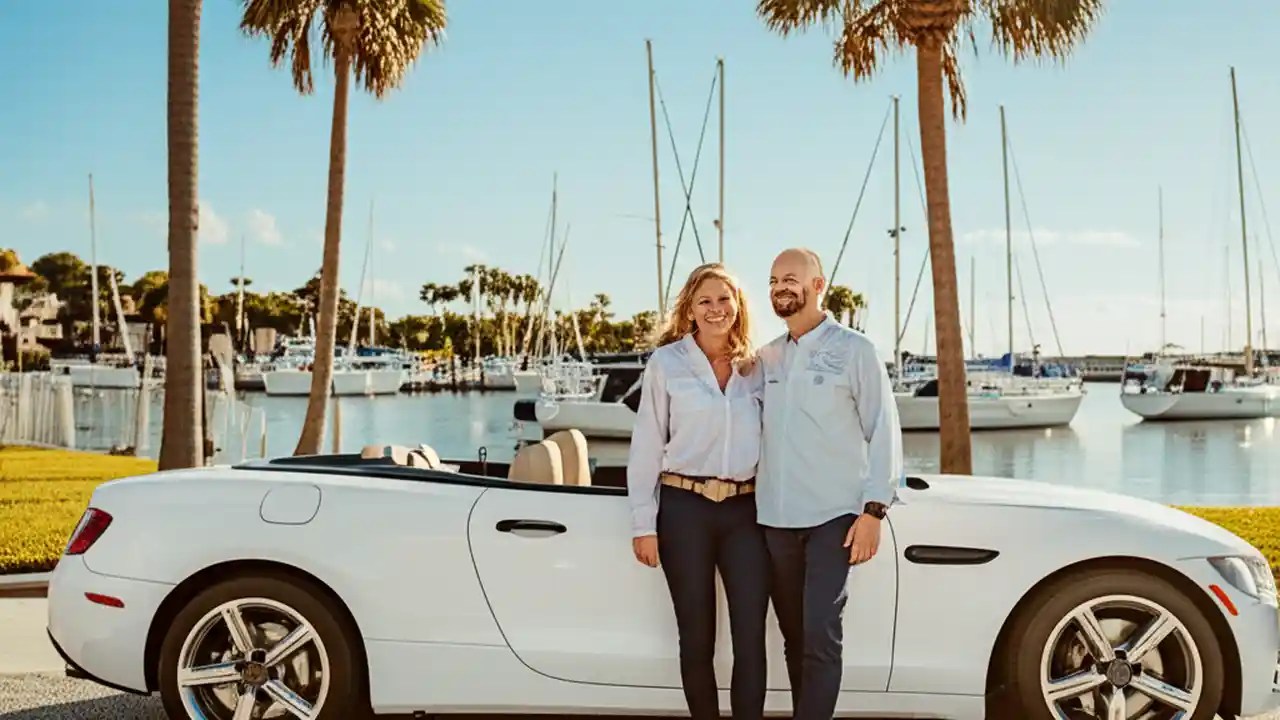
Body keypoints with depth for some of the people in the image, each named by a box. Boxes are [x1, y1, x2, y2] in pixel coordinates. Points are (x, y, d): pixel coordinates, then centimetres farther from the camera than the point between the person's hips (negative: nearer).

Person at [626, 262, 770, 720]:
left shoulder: (756, 367, 9)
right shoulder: (666, 363, 1)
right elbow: (646, 446, 0)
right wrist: (644, 523, -4)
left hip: (745, 510, 2)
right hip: (684, 510, -2)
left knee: (751, 637, -3)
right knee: (697, 636, 5)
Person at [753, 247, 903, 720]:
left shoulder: (853, 349, 0)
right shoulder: (765, 358, 12)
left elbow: (884, 432, -3)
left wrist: (873, 510, -11)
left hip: (832, 516, -4)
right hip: (776, 517, 5)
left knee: (821, 636, -10)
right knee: (794, 637, 8)